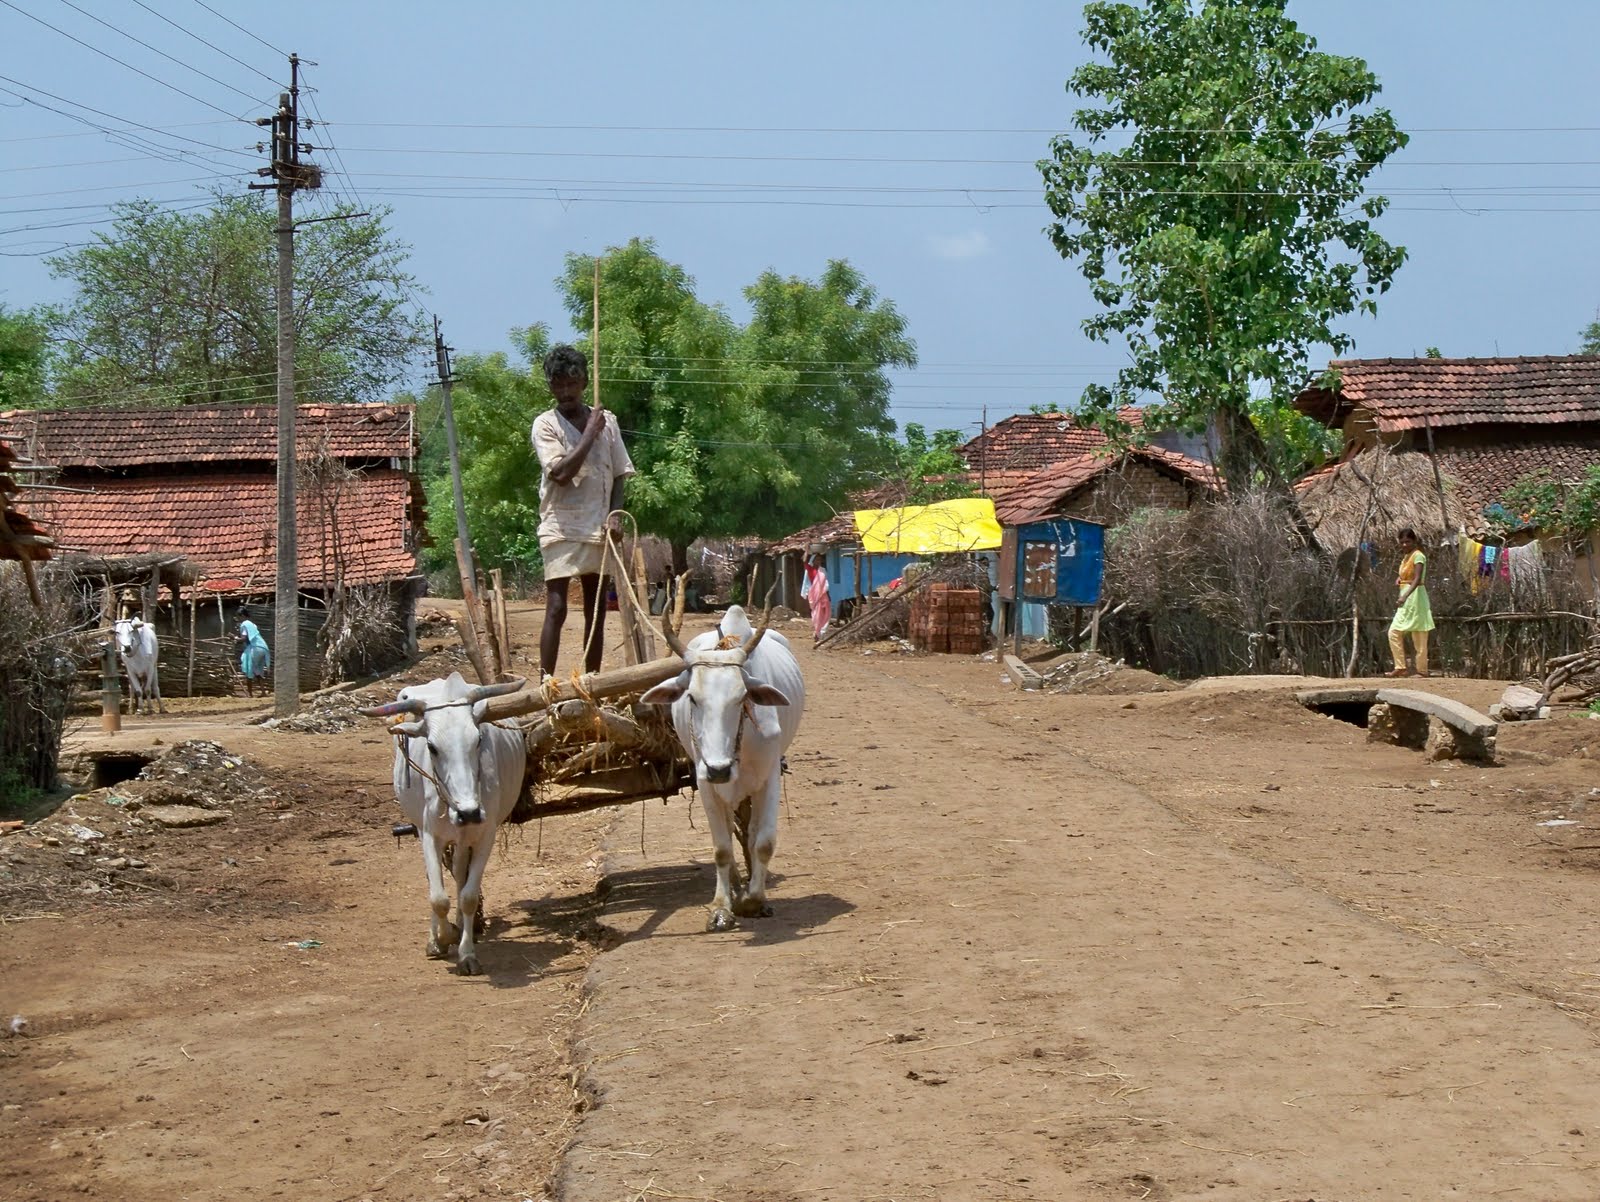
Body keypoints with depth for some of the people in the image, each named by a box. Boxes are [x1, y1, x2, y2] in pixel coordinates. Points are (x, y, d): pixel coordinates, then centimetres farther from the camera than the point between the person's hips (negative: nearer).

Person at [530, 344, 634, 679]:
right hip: (561, 528, -4)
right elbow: (561, 473, -16)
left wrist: (615, 515, -3)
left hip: (599, 529, 4)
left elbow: (618, 475, 12)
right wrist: (590, 433, -11)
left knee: (596, 610, 9)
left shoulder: (606, 422, 8)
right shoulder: (545, 424, -3)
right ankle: (546, 683, -10)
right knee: (556, 609, -11)